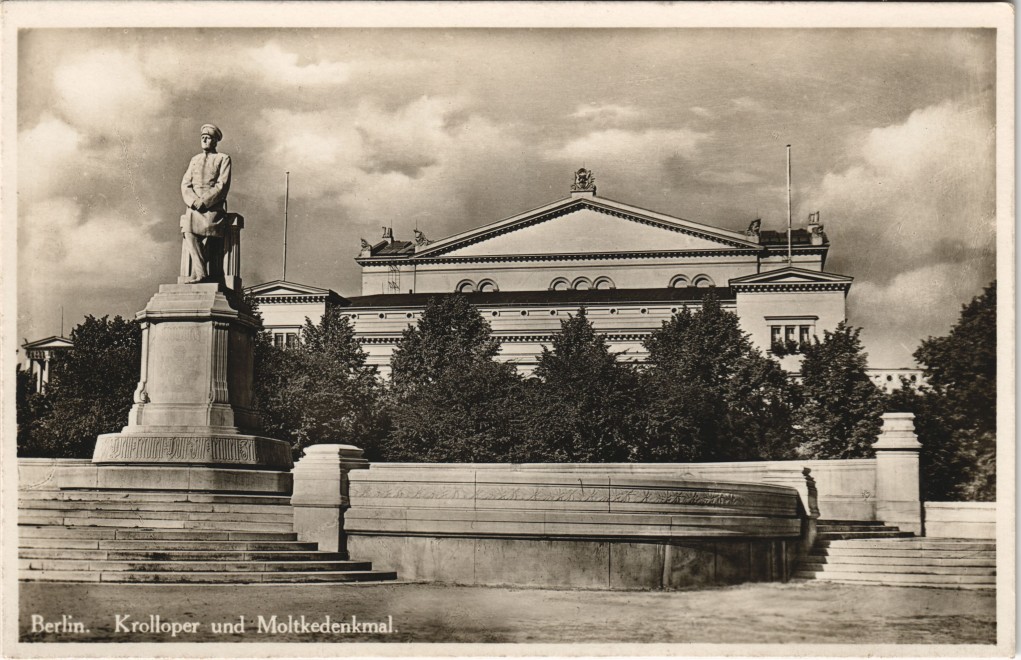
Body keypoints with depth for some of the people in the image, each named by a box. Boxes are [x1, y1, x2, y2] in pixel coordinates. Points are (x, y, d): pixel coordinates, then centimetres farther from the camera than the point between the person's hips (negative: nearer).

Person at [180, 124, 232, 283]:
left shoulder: (223, 159, 8)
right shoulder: (194, 160, 22)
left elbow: (222, 186, -3)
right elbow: (185, 185, 12)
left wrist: (203, 202, -12)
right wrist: (194, 201, -8)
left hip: (213, 207, -3)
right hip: (194, 207, 3)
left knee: (211, 245, -14)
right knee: (189, 232, -22)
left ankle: (212, 280, -13)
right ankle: (201, 274, -25)